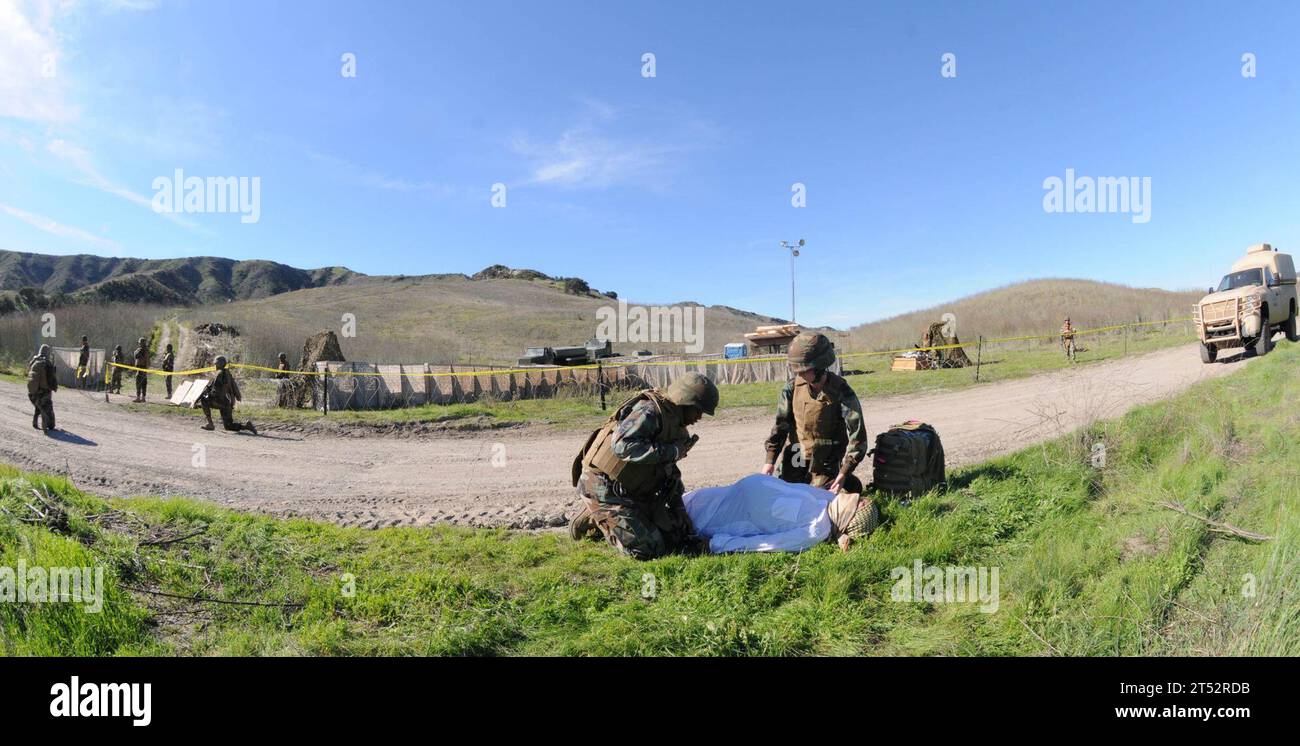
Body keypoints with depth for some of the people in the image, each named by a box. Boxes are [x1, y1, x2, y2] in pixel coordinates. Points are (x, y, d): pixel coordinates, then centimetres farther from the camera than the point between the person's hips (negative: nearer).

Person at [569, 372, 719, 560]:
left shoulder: (676, 425, 12)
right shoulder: (649, 410, -18)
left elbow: (670, 476, 19)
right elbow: (621, 445, -33)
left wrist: (684, 524, 17)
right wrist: (671, 451, -24)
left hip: (631, 491, 10)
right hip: (604, 487, -10)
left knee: (672, 533, 12)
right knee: (647, 549, -14)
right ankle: (598, 519, 8)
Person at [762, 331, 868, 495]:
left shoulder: (842, 393, -19)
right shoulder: (793, 387, -8)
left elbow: (857, 437, -17)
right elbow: (781, 425, -1)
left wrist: (843, 474, -22)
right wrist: (770, 460, -6)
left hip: (825, 464, -4)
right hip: (794, 460, 4)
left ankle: (848, 483, 23)